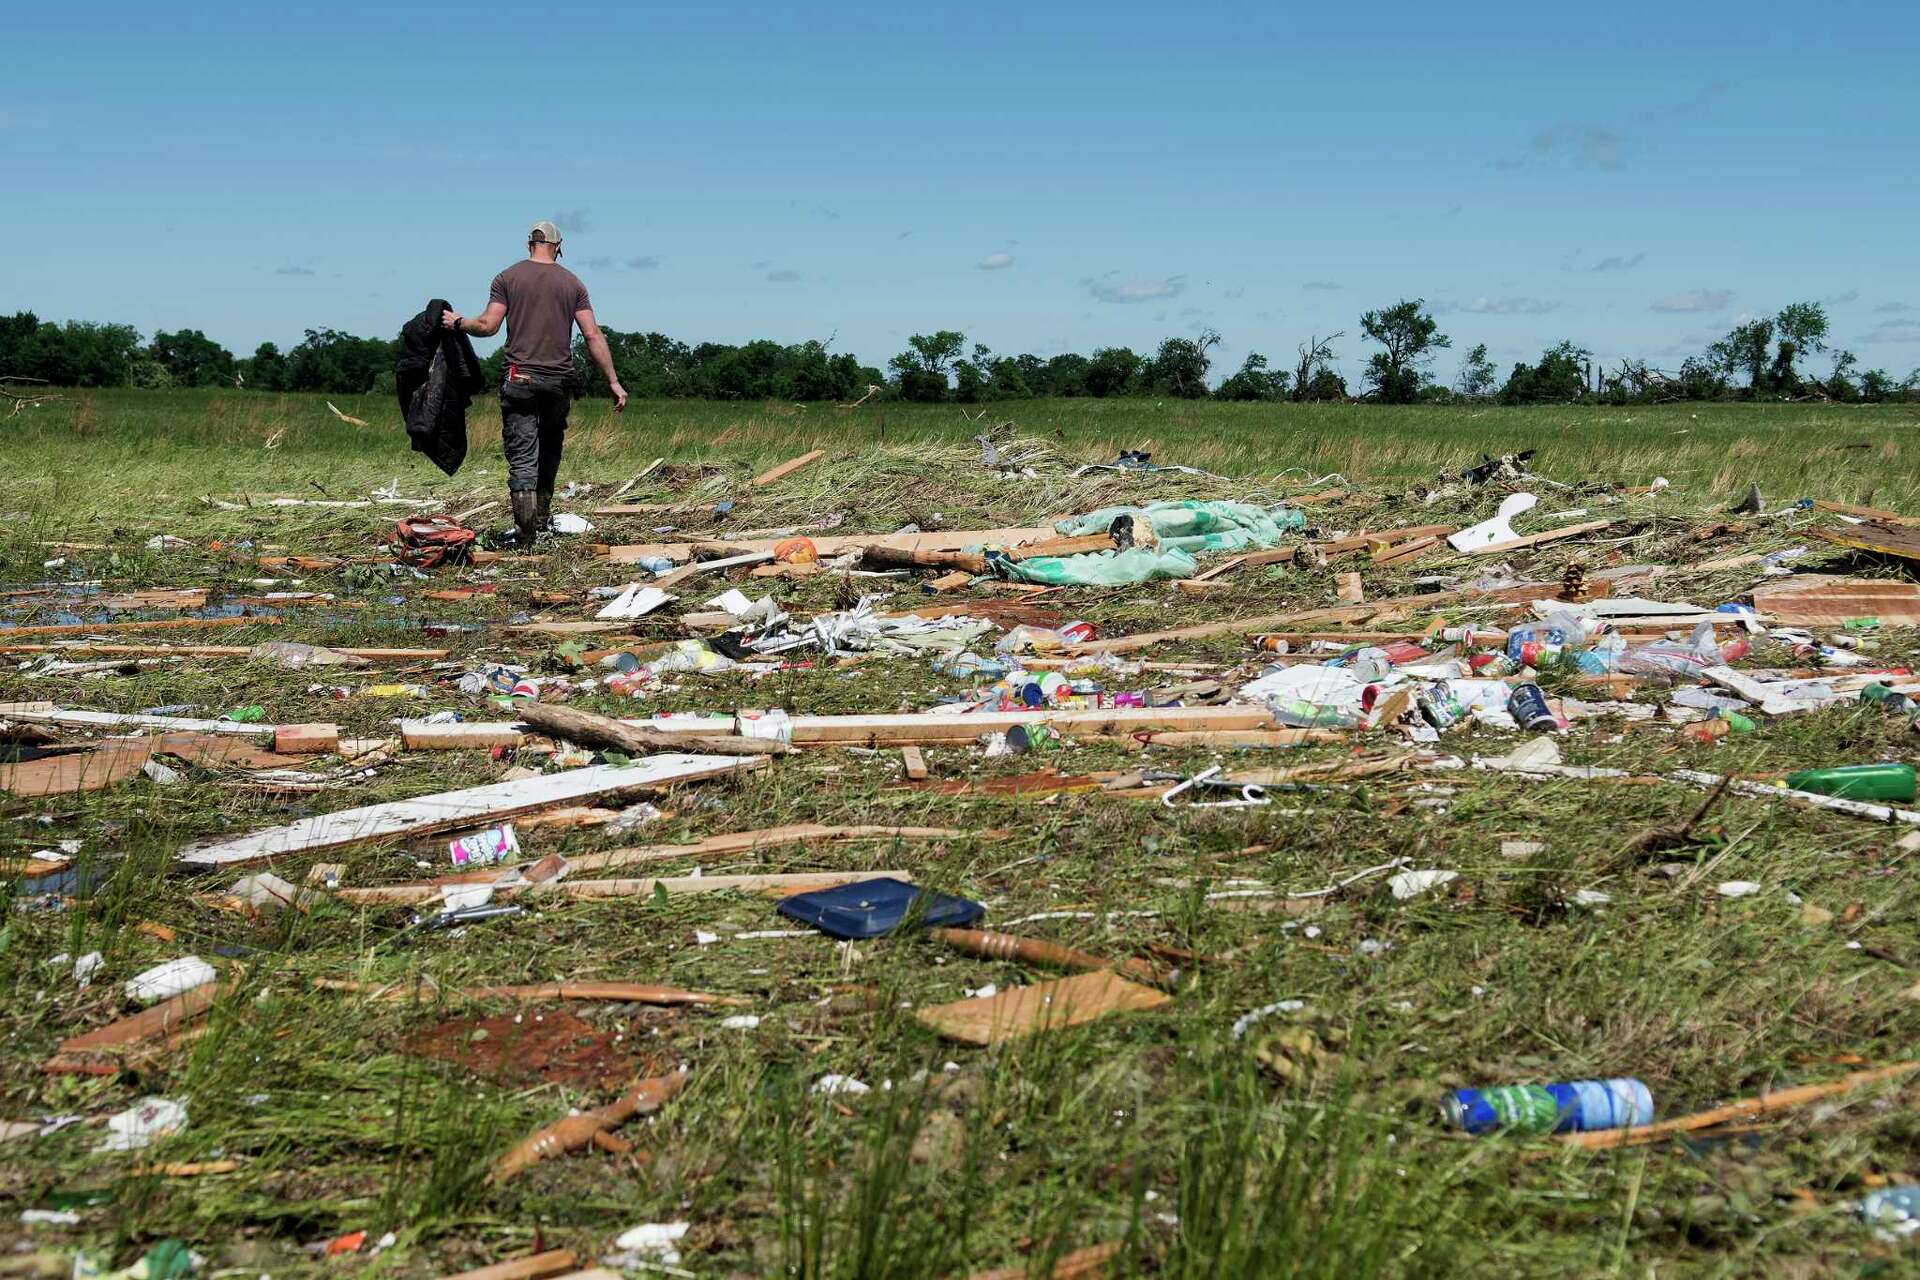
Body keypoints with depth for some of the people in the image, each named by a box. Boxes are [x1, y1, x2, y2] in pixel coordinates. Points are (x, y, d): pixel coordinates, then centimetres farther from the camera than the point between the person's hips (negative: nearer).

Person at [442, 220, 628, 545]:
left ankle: (526, 531, -15)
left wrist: (458, 322, 14)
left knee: (522, 456, -4)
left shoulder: (508, 278, 3)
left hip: (520, 378, -2)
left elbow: (488, 326, -5)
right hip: (560, 381, 2)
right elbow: (593, 336, 1)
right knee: (550, 448, 21)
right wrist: (613, 381, 2)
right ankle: (543, 515, 27)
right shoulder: (572, 283, 7)